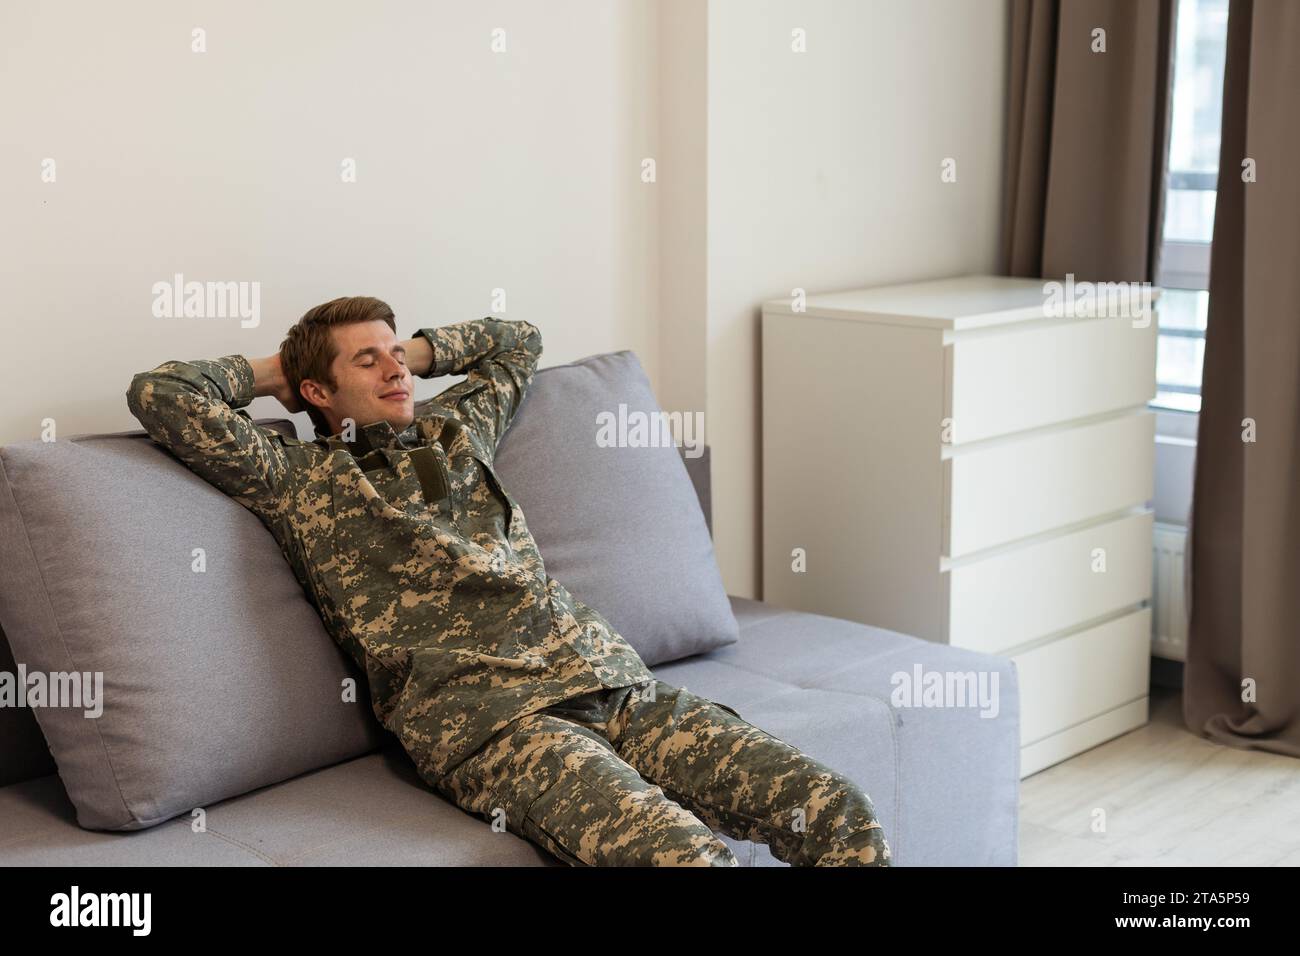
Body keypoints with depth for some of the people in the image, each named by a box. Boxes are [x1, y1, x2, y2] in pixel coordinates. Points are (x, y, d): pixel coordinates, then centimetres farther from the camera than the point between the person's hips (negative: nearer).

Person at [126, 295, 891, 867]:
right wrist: (267, 372, 18)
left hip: (612, 679, 6)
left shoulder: (457, 429, 27)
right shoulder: (298, 479, 10)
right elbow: (158, 393, 3)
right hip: (488, 719, -6)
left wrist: (416, 350, 34)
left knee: (838, 813, -13)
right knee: (685, 854, -34)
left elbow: (519, 341, 46)